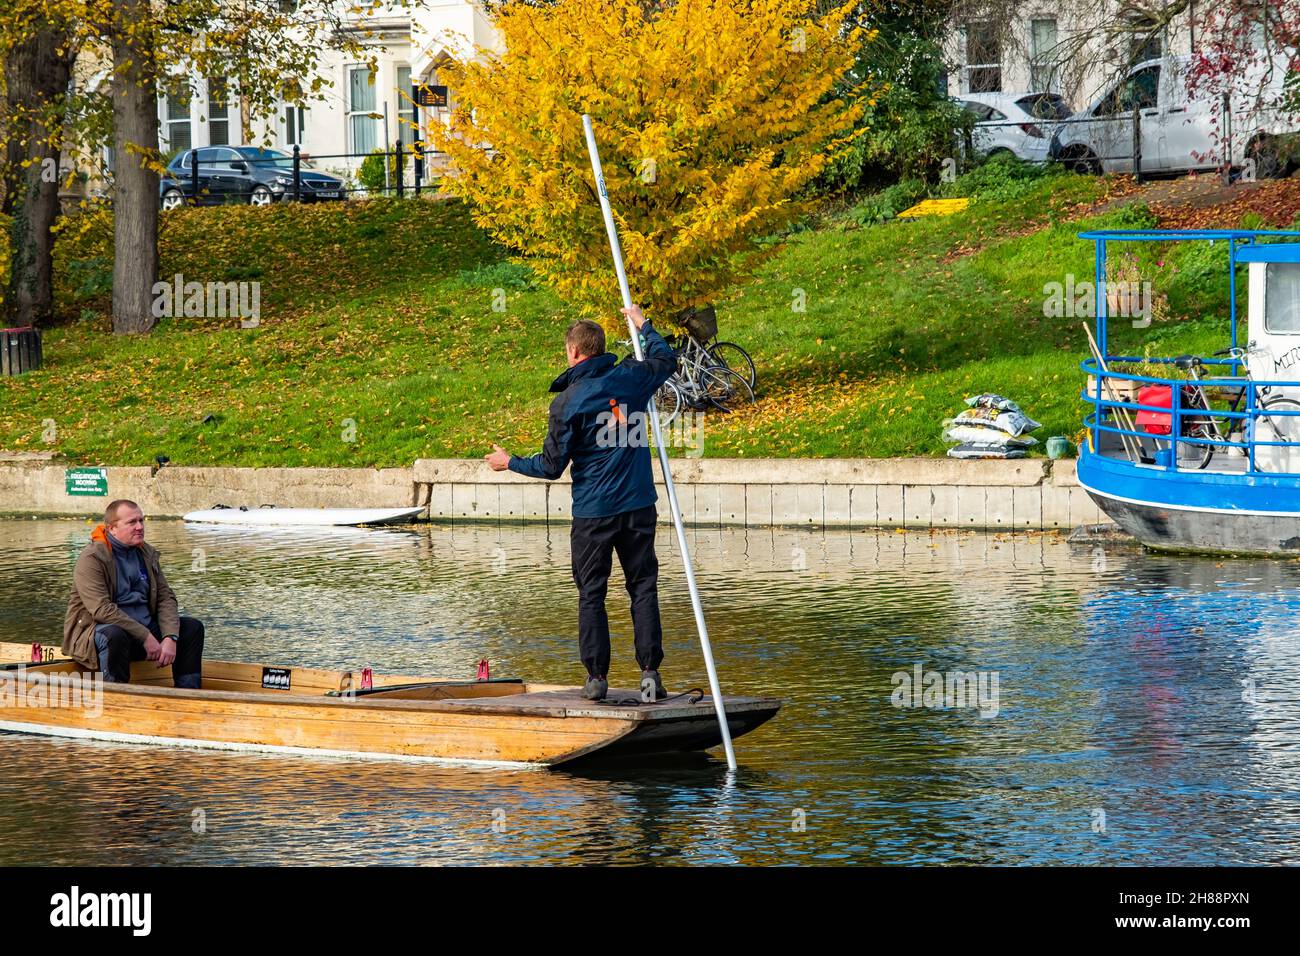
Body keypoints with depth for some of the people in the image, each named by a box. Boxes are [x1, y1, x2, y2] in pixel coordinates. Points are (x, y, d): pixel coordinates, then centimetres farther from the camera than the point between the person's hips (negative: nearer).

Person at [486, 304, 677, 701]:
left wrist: (510, 463, 10)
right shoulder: (630, 377, -1)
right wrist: (643, 325, 35)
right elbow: (666, 359, 22)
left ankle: (597, 676, 3)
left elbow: (552, 466, -6)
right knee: (643, 587, 8)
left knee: (591, 594, 5)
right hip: (638, 506, 3)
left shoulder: (567, 402, -11)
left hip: (592, 513, -3)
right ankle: (650, 671, 1)